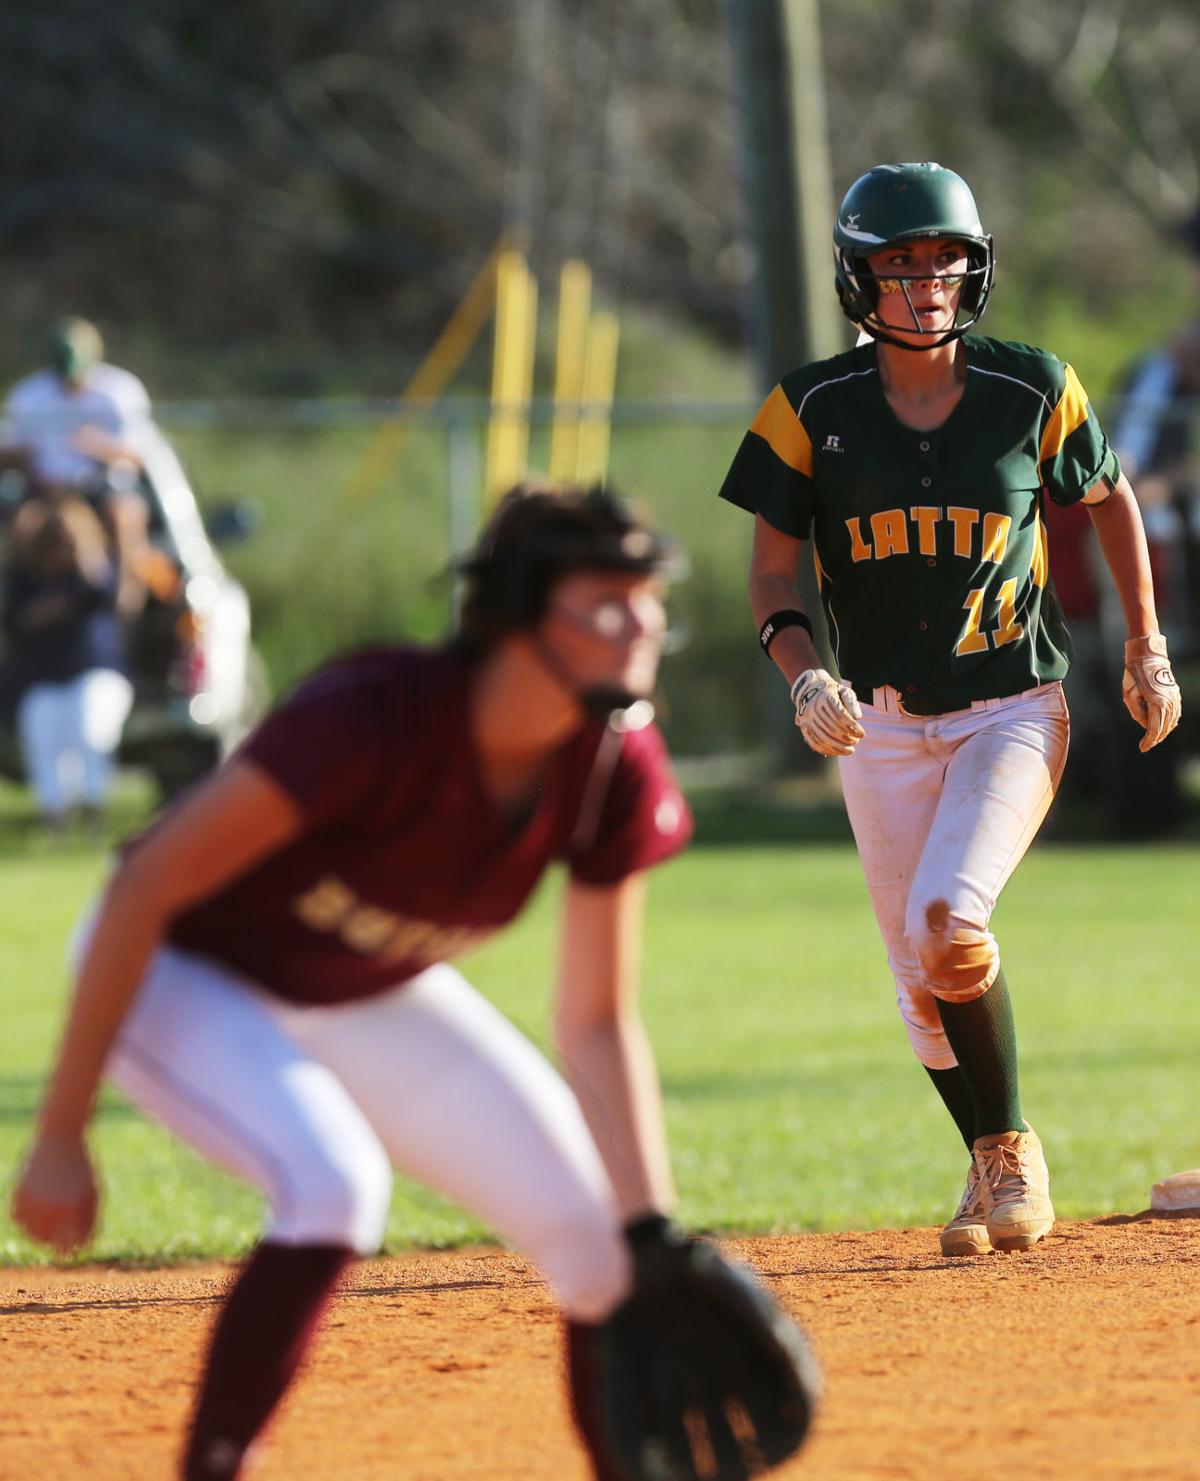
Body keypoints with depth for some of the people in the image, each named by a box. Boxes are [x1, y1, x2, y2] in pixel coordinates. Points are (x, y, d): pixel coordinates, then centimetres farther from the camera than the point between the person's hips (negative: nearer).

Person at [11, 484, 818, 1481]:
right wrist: (60, 1139, -31)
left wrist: (654, 1247, -16)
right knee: (334, 1181, -33)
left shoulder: (614, 773, -18)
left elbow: (597, 1027, -7)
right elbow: (145, 888, -32)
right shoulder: (374, 719, -36)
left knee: (601, 1227, -2)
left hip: (373, 1002, 6)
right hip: (179, 978, -6)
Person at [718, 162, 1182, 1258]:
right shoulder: (812, 410, -5)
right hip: (881, 722, 2)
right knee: (921, 973, 5)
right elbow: (771, 572, -3)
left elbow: (1110, 496, 12)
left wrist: (1147, 647, 10)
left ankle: (1013, 1146, -3)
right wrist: (805, 676, -21)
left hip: (1012, 708, -2)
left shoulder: (1033, 391, -5)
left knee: (948, 921, -23)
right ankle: (995, 1169, 26)